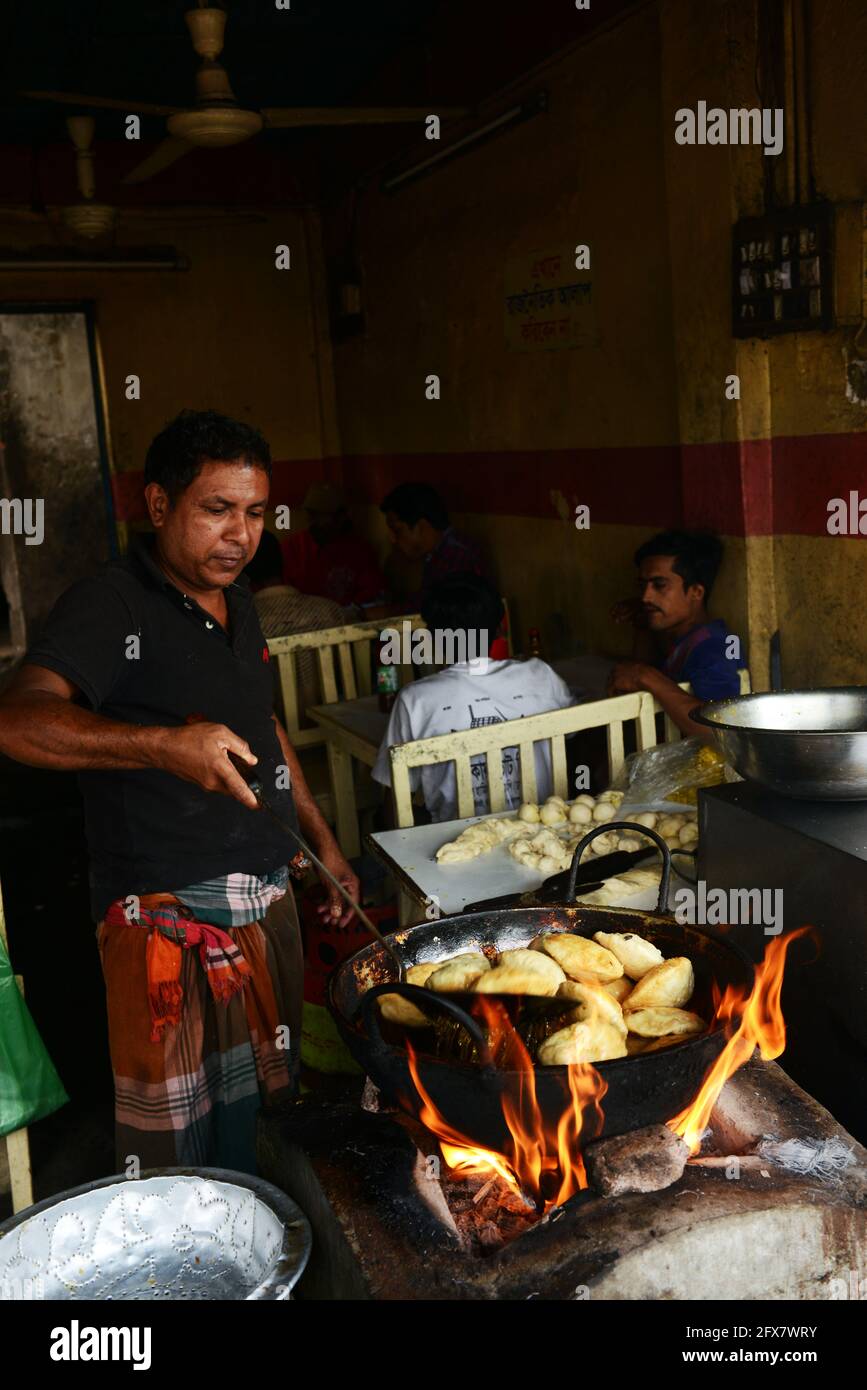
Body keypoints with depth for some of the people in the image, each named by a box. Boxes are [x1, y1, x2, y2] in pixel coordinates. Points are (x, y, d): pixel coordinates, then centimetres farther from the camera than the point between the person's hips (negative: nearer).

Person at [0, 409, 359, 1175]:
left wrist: (323, 842, 19)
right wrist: (166, 745, -44)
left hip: (267, 900, 8)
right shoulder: (108, 606, -14)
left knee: (255, 1115, 19)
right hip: (166, 914, -7)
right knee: (174, 1151, 0)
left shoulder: (237, 600, 10)